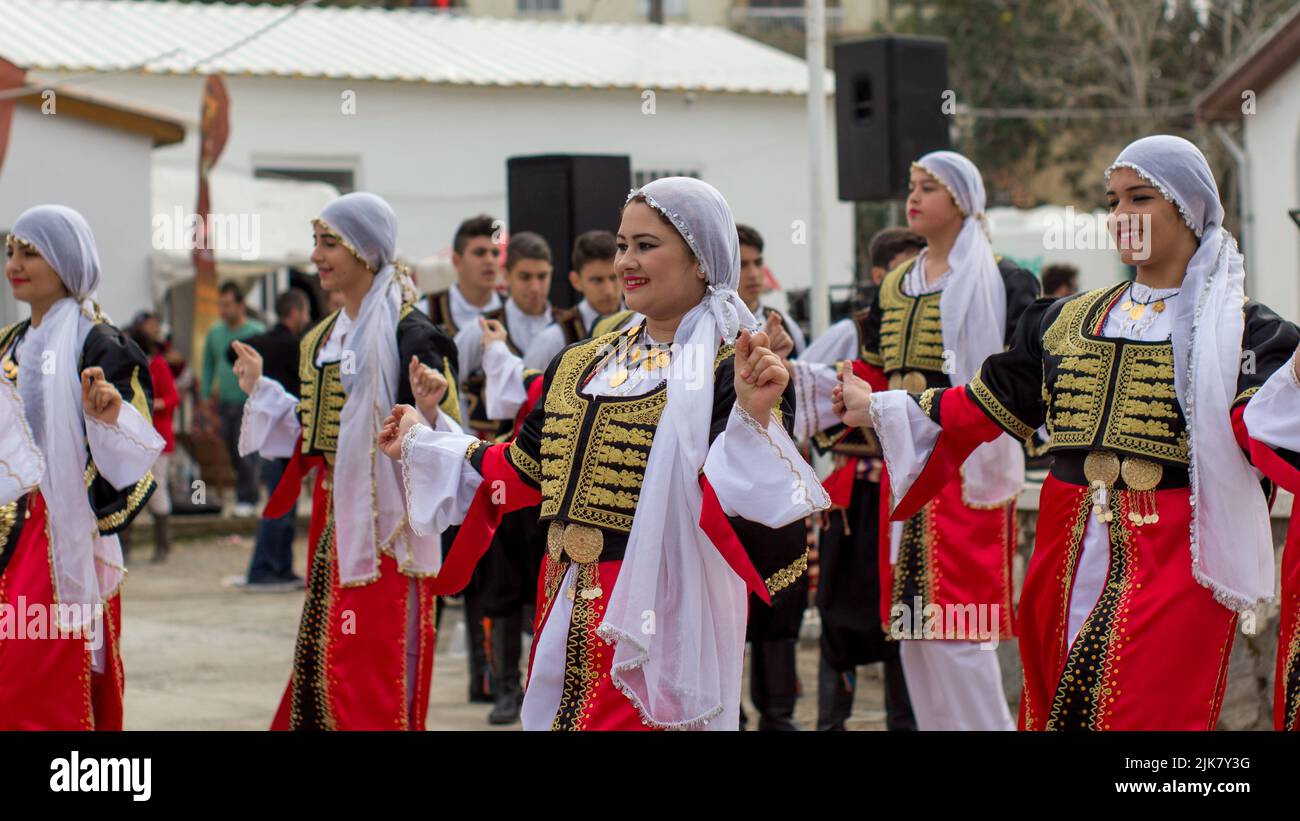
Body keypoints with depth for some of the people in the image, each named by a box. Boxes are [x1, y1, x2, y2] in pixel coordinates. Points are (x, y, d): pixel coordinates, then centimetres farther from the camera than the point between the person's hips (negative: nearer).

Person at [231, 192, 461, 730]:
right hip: (332, 514, 9)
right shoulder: (325, 336, 13)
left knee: (373, 673, -6)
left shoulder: (408, 334, -13)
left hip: (384, 521, -9)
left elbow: (443, 444, -15)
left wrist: (428, 416, -36)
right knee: (321, 661, 12)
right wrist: (260, 388, 21)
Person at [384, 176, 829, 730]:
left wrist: (754, 415, -34)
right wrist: (420, 443, 25)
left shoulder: (728, 368, -8)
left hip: (660, 611, -7)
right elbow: (521, 470, 20)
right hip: (567, 605, 7)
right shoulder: (581, 366, 14)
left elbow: (734, 490, -18)